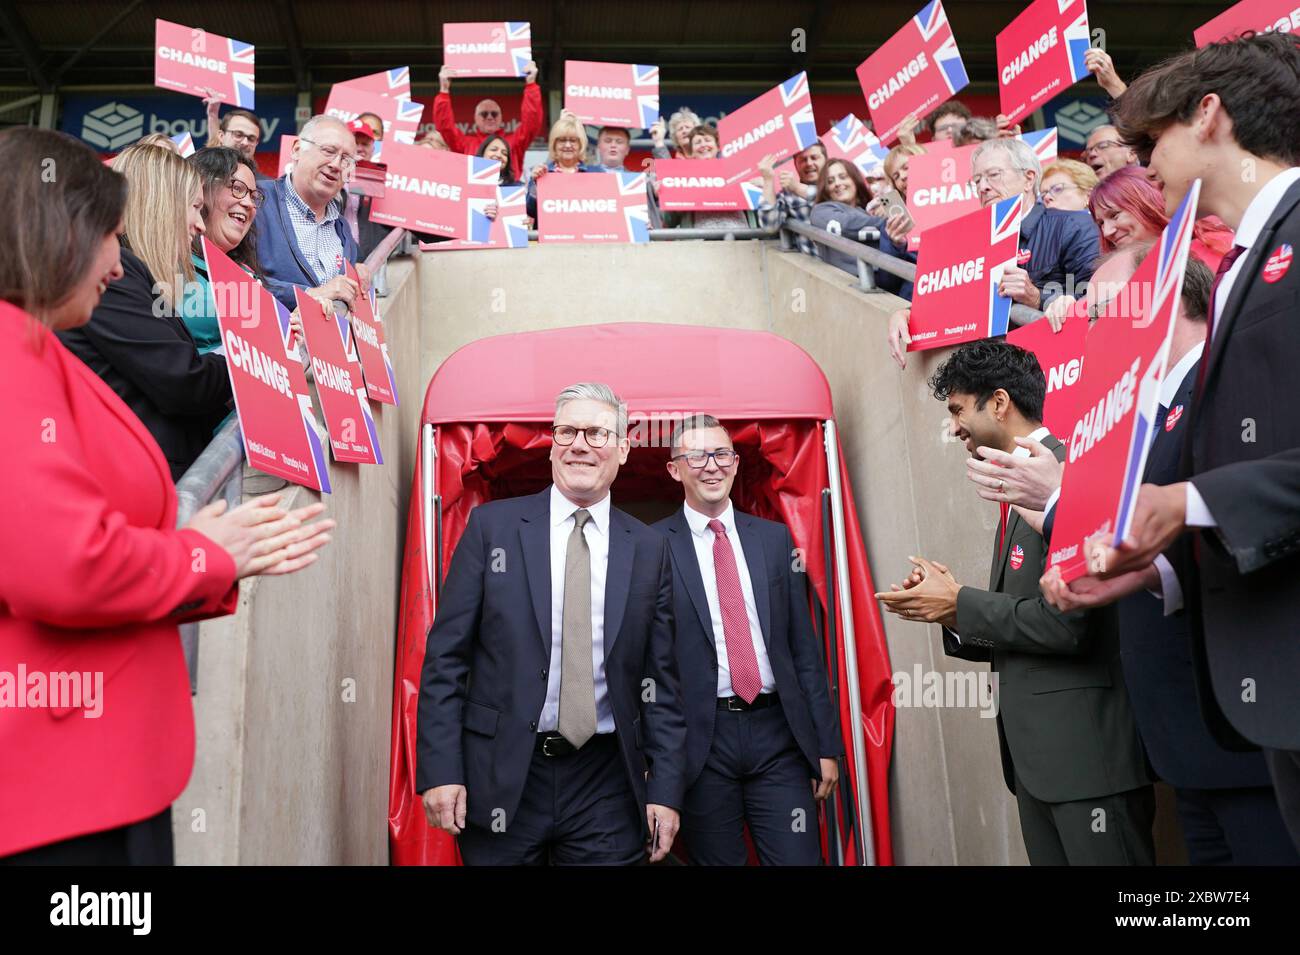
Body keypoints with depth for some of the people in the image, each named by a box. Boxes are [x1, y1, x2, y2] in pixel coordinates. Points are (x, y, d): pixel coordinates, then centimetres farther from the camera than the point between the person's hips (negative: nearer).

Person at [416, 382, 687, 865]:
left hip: (608, 786, 1)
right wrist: (440, 770, -8)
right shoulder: (492, 525, -1)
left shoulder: (649, 549, 3)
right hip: (501, 775, -1)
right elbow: (446, 655, -2)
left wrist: (665, 790, 0)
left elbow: (661, 680, 4)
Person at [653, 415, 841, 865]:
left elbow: (804, 646, 9)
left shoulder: (775, 538, 9)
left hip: (778, 732, 2)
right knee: (716, 861, 10)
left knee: (799, 858, 3)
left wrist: (826, 744, 7)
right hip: (700, 741, -2)